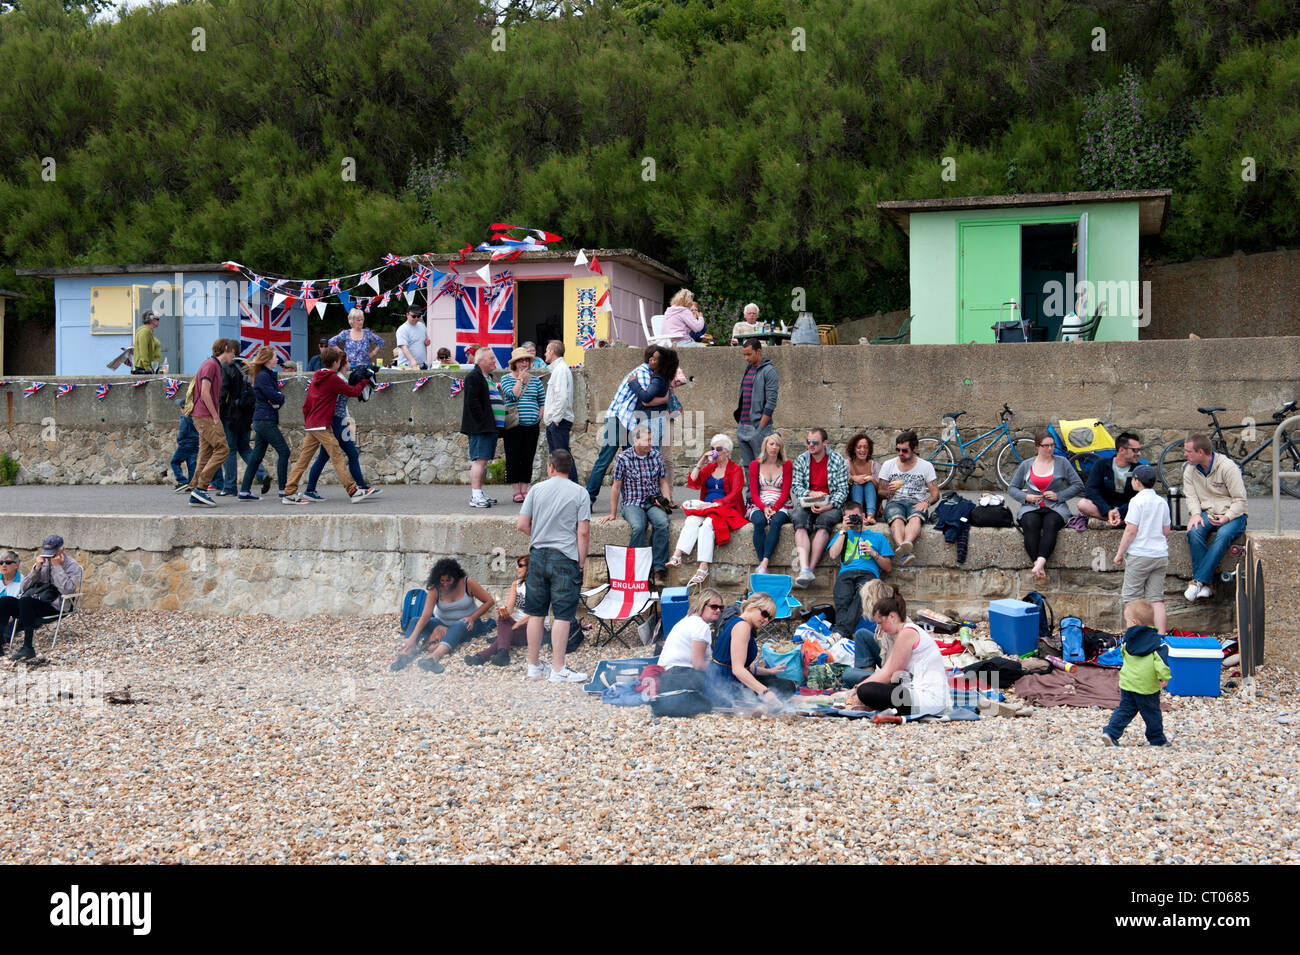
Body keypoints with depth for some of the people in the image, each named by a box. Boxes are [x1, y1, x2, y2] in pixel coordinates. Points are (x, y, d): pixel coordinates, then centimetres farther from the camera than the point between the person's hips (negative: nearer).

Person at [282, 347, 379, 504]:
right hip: (322, 426, -8)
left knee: (303, 459, 8)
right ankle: (353, 491, -10)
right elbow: (353, 391, -4)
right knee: (338, 457, -8)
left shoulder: (316, 377, 15)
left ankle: (289, 493, 8)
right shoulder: (333, 379, -10)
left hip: (311, 425, 8)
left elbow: (306, 403, 19)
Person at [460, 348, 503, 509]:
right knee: (479, 460, -13)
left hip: (489, 427, 10)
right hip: (479, 428, -10)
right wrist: (482, 422, -20)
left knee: (483, 462, 11)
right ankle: (476, 497, -16)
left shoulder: (486, 377, 22)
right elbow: (472, 401, -18)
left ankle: (478, 494, 16)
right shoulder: (473, 376, -10)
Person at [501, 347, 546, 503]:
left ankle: (525, 490, 11)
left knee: (528, 458, 5)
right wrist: (520, 379, -9)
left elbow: (543, 401, 13)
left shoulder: (535, 380, 11)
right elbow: (513, 395, -14)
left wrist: (539, 417, 2)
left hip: (531, 426, 3)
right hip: (514, 426, -3)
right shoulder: (506, 378, 2)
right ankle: (517, 492, 4)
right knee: (514, 458, -2)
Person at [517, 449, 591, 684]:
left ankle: (534, 665, 19)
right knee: (562, 615, -2)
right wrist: (581, 561, 0)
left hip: (538, 555, 3)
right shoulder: (579, 493, -3)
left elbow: (522, 525, 2)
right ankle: (558, 669, -3)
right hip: (565, 558, -3)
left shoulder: (537, 489, 3)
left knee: (536, 613, 11)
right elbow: (583, 532, -8)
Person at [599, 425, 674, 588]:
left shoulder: (656, 455, 9)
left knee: (662, 522, -32)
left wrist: (668, 500, 0)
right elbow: (616, 487, 5)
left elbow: (663, 482, 16)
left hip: (654, 502, 2)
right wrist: (612, 514, 6)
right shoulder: (623, 458, -1)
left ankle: (659, 568, -31)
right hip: (632, 503, -2)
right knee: (638, 526, -36)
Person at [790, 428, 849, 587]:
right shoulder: (801, 460, 11)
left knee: (824, 521, -35)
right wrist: (810, 494, -13)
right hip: (806, 504, 2)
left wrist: (829, 506, -16)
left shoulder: (838, 461, 4)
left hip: (830, 505, -1)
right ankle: (805, 569, -46)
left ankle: (811, 568, -38)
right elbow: (795, 486, 7)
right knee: (800, 521, -32)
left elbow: (843, 490, 0)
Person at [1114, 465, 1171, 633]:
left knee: (1133, 599, 2)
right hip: (1161, 555, 6)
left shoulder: (1137, 501, -9)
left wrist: (1119, 553, -5)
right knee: (1157, 599, 6)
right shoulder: (1162, 502, 10)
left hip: (1140, 555, -6)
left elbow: (1131, 530, -13)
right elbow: (1166, 531, 15)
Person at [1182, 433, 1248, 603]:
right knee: (1194, 531, -30)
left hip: (1232, 514, -4)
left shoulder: (1227, 466, -11)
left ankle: (1198, 581, -38)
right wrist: (1196, 514, -17)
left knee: (1223, 535, -37)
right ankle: (1205, 585, -34)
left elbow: (1240, 500, -10)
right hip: (1207, 514, 4)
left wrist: (1227, 518, -26)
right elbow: (1191, 496, 5)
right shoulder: (1190, 469, 6)